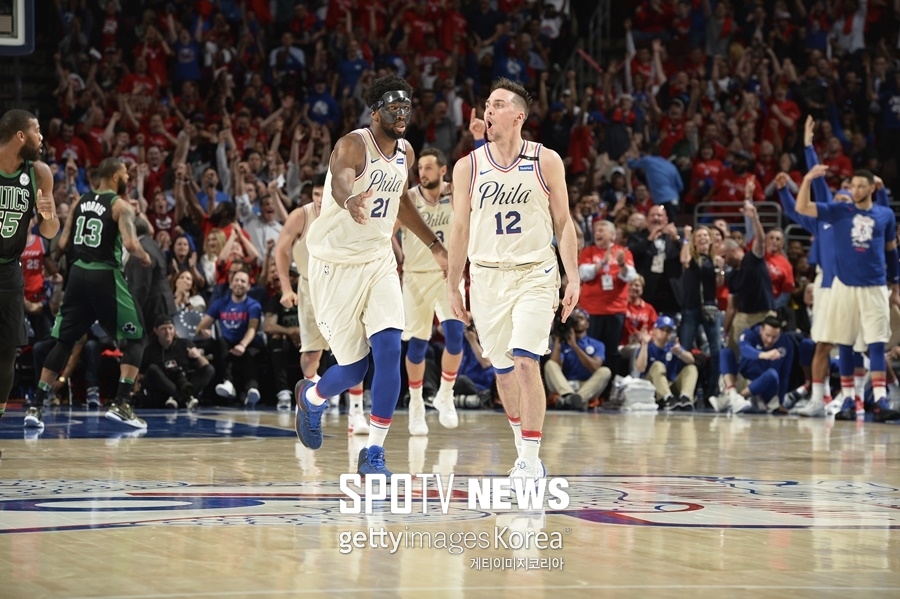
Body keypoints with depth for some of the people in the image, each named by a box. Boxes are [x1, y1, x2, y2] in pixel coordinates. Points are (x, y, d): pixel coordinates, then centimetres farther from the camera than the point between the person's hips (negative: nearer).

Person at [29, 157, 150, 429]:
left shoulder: (80, 202, 10)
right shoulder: (121, 206, -7)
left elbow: (63, 243, 10)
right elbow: (130, 244, -20)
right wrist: (145, 258, -1)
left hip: (78, 273, 6)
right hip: (105, 276, -6)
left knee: (63, 341, 14)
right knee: (135, 340, 6)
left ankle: (36, 406, 7)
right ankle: (120, 404, -7)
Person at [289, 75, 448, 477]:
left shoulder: (406, 153, 4)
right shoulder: (353, 146, -19)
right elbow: (340, 182, -42)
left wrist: (435, 246, 23)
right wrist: (350, 201, -65)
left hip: (379, 262, 5)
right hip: (336, 265, -5)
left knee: (389, 352, -14)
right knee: (352, 369, 1)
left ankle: (373, 455, -6)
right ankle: (311, 397, 38)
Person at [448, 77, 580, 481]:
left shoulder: (546, 162, -1)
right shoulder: (468, 167, 3)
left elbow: (563, 223, 3)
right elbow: (460, 229, 9)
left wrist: (573, 278, -3)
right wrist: (452, 286, 7)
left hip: (535, 275, -3)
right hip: (487, 277, 3)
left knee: (525, 361, -16)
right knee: (503, 370, 8)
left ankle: (530, 460, -10)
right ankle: (523, 446, 27)